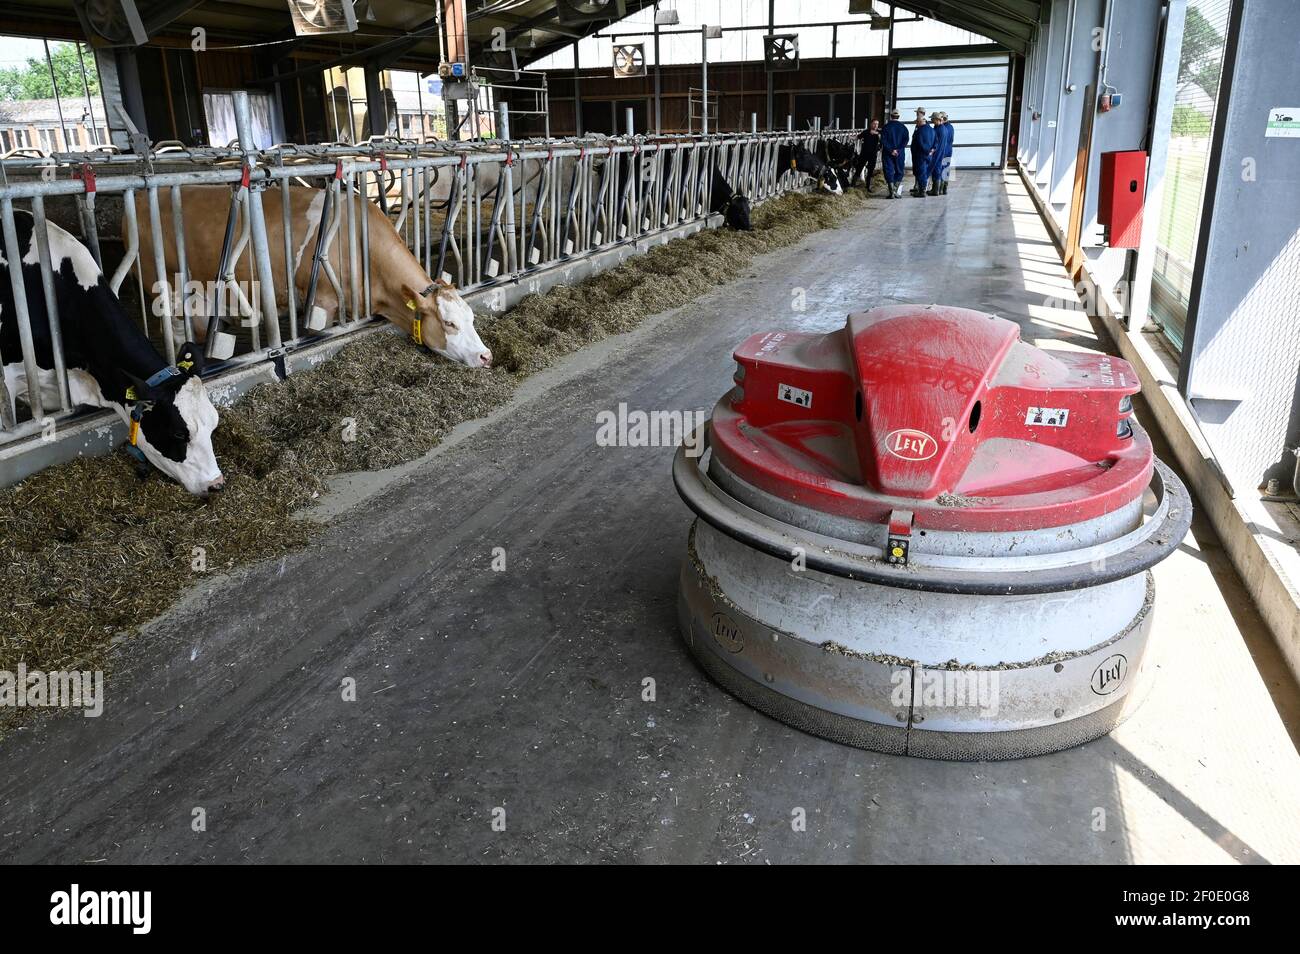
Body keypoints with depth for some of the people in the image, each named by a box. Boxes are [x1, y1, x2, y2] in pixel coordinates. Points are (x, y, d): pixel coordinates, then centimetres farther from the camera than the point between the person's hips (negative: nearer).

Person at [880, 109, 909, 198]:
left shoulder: (886, 127, -4)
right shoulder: (903, 127, 2)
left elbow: (883, 141, -11)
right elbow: (905, 140, -4)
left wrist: (890, 150, -10)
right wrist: (898, 150, -9)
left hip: (888, 153, -2)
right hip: (899, 154, 2)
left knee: (889, 172, 1)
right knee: (899, 172, 12)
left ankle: (891, 193, -6)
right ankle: (897, 192, 4)